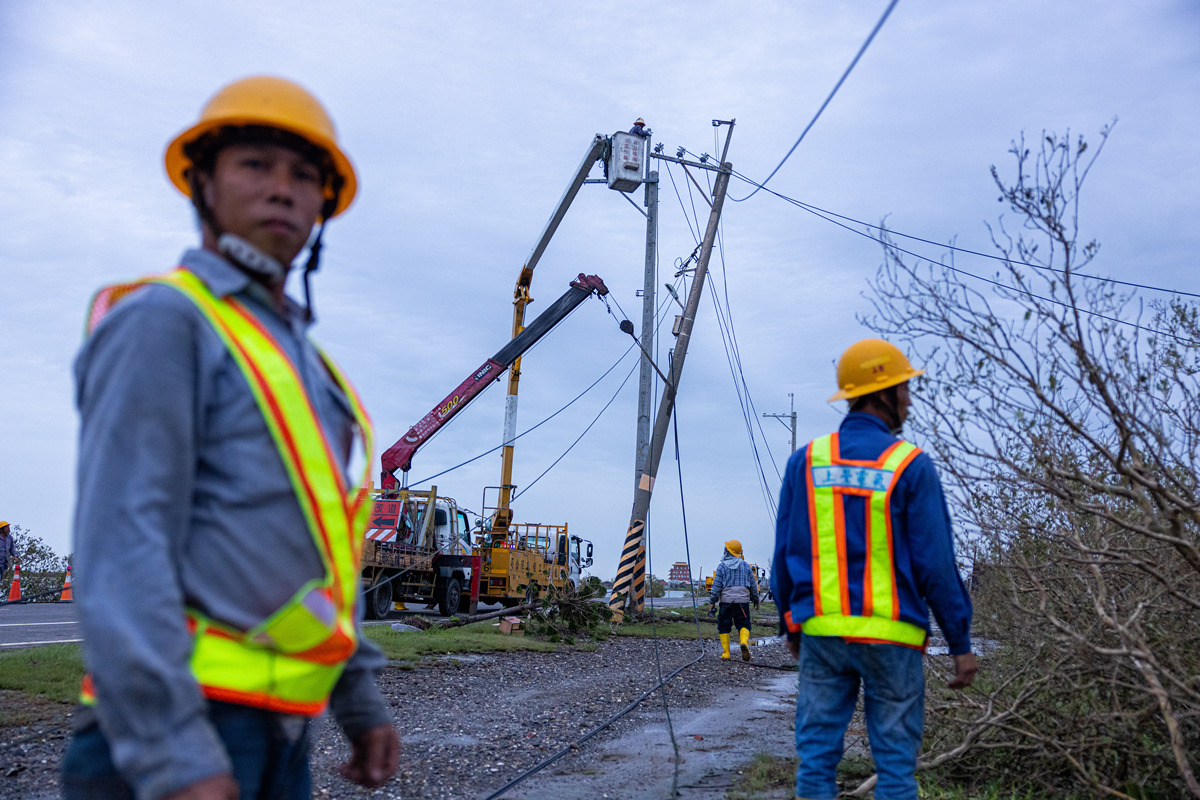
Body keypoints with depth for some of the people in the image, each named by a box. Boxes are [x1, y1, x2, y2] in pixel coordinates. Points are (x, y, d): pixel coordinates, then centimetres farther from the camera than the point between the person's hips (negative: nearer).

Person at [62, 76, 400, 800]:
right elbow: (121, 545, -18)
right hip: (176, 726, -8)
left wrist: (362, 701, 18)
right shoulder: (162, 321, -8)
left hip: (276, 735, 9)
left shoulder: (295, 357, 19)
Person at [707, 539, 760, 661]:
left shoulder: (722, 566, -2)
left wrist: (712, 602, -1)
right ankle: (744, 642, -24)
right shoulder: (746, 566, 7)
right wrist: (756, 600, 23)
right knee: (743, 624, 5)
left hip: (726, 601, -2)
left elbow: (716, 586, -6)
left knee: (724, 627, 9)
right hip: (743, 601, 2)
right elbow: (753, 585, 12)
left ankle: (725, 653, 6)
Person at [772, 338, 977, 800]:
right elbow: (935, 565, -8)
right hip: (890, 637, -3)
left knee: (816, 755, 8)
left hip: (822, 631, 3)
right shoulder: (911, 466, -8)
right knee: (895, 762, 8)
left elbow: (785, 554, 6)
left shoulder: (806, 461, 2)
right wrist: (961, 643, 1)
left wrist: (790, 624, 18)